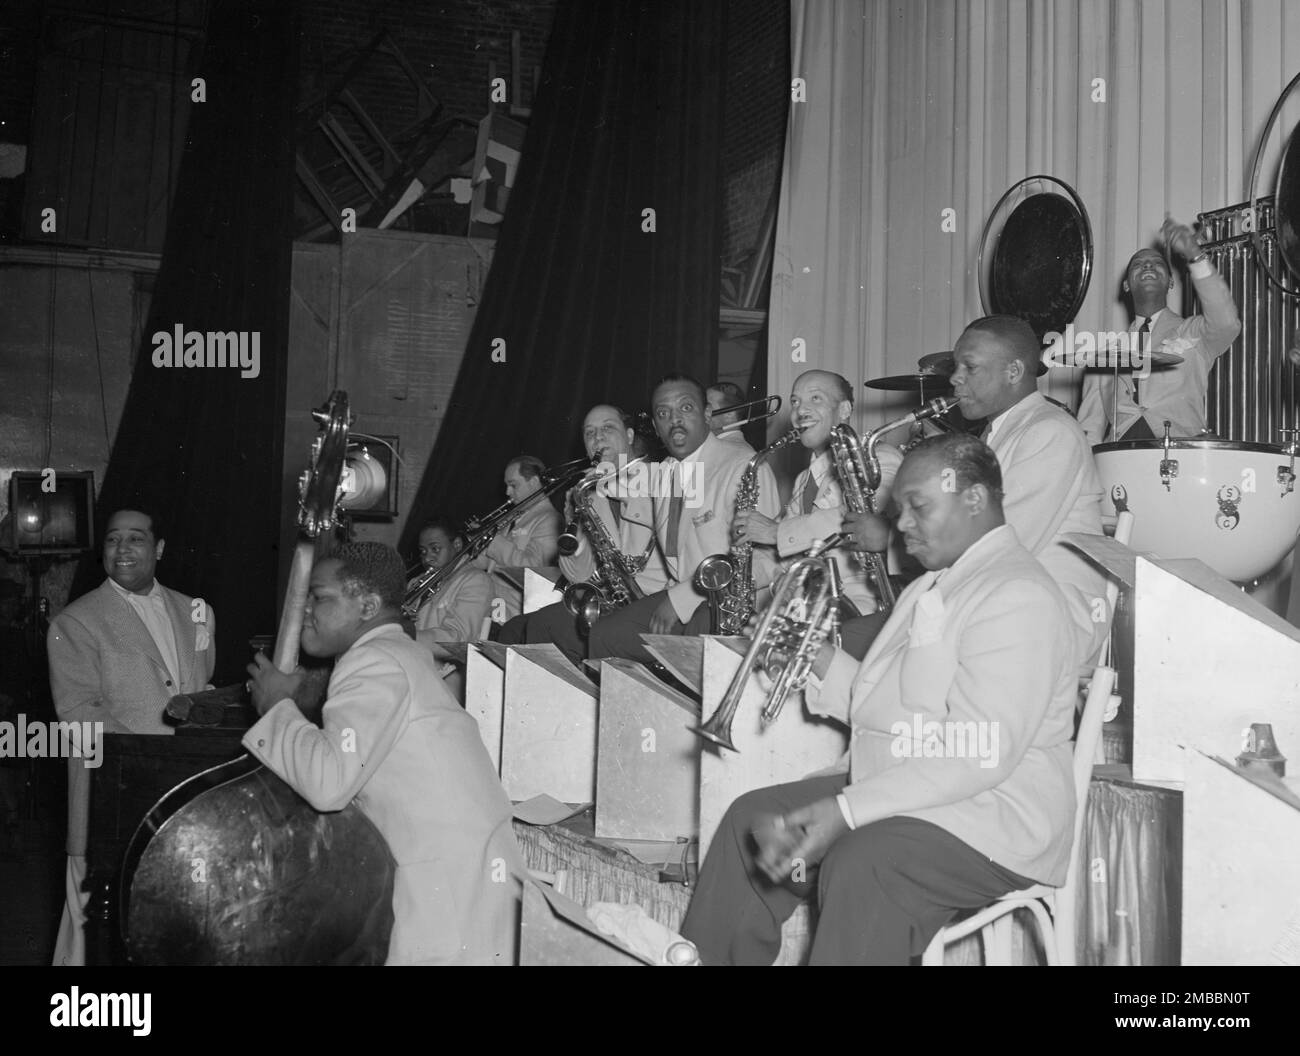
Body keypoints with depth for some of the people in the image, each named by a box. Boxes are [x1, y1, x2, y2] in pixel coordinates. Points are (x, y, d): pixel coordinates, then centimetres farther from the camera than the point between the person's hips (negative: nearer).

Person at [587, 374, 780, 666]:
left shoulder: (745, 468, -12)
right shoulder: (662, 473, 15)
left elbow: (763, 562, -20)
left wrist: (682, 598, -19)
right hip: (676, 596, 8)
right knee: (601, 636, -7)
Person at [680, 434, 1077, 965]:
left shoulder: (1019, 596, -16)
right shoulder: (930, 588, 17)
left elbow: (980, 757, -25)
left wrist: (844, 811, -29)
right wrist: (817, 655, 1)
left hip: (990, 819, -10)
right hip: (892, 790, 10)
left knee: (858, 864, -34)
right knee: (750, 819, 3)